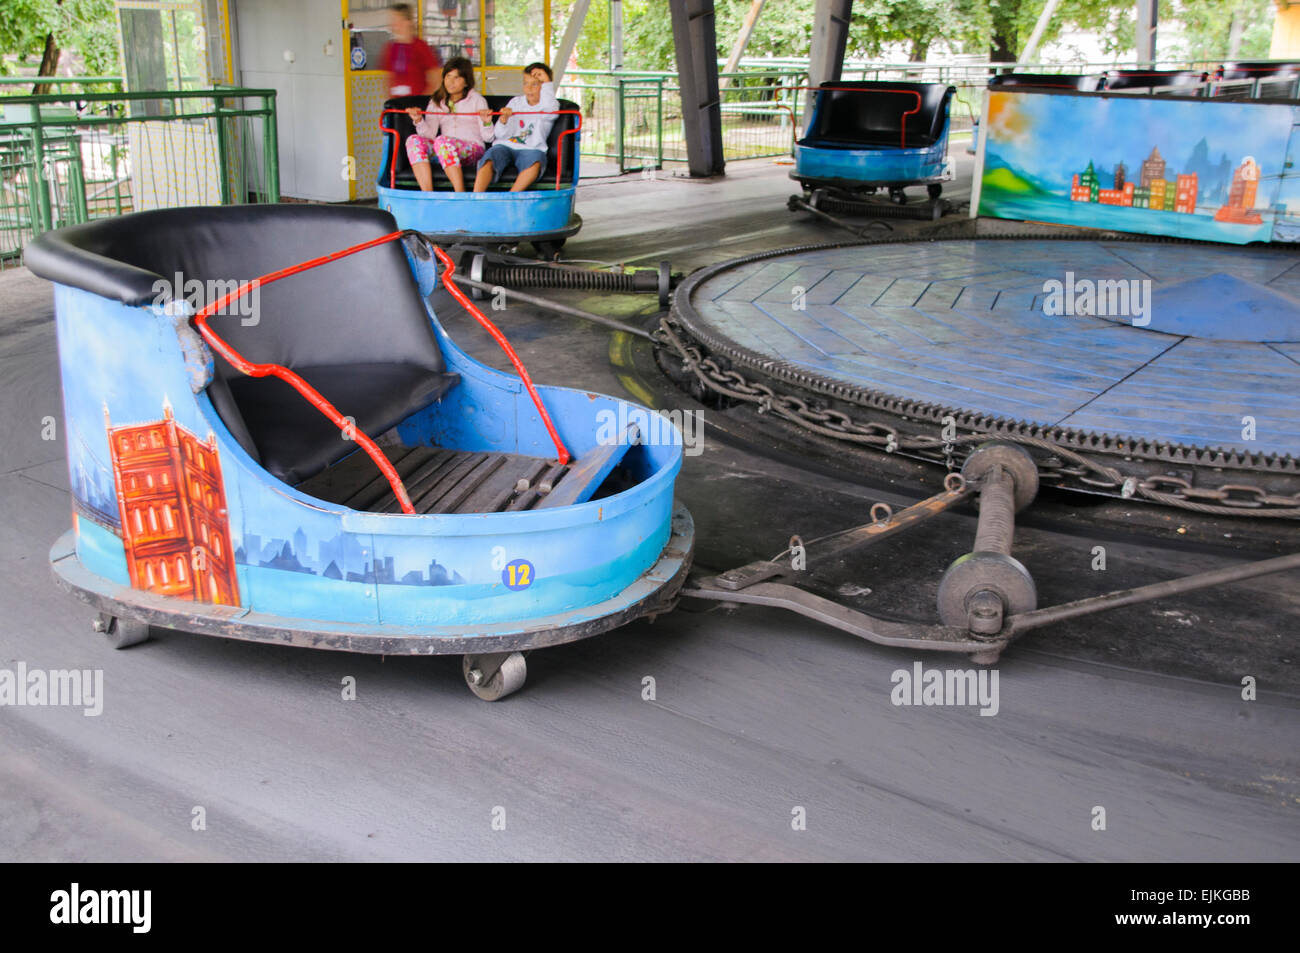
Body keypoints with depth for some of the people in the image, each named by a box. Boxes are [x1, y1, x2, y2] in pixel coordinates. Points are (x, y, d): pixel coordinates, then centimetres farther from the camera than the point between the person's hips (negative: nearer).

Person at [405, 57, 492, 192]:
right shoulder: (436, 102, 18)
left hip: (472, 150, -4)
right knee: (413, 140, -22)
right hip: (444, 150, 4)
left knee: (442, 140, -34)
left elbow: (487, 138, 2)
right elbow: (429, 134, 6)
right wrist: (419, 121, -13)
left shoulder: (476, 99, 9)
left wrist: (486, 123, -19)